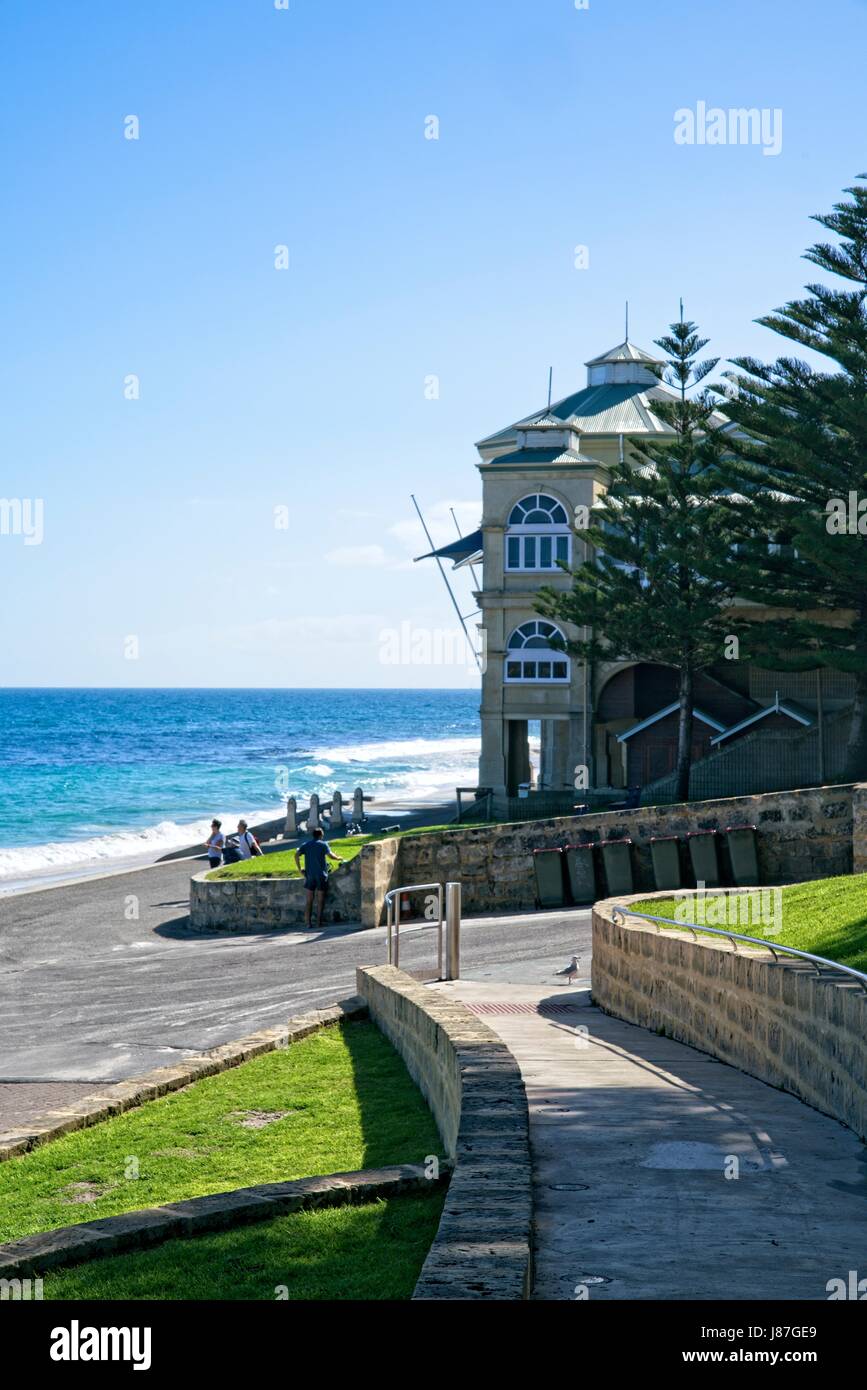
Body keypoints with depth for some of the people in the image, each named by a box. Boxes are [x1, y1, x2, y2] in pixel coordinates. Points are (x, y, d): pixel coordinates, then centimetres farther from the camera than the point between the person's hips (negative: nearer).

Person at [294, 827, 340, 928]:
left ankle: (308, 922, -1)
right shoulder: (323, 844, 0)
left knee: (309, 900, 7)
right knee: (321, 900, 5)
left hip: (310, 875, 3)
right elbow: (329, 855, -14)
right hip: (321, 875, -3)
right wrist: (337, 858, 5)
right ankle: (319, 921, 2)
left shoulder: (305, 845, 10)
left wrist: (299, 869, 2)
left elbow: (297, 855, -3)